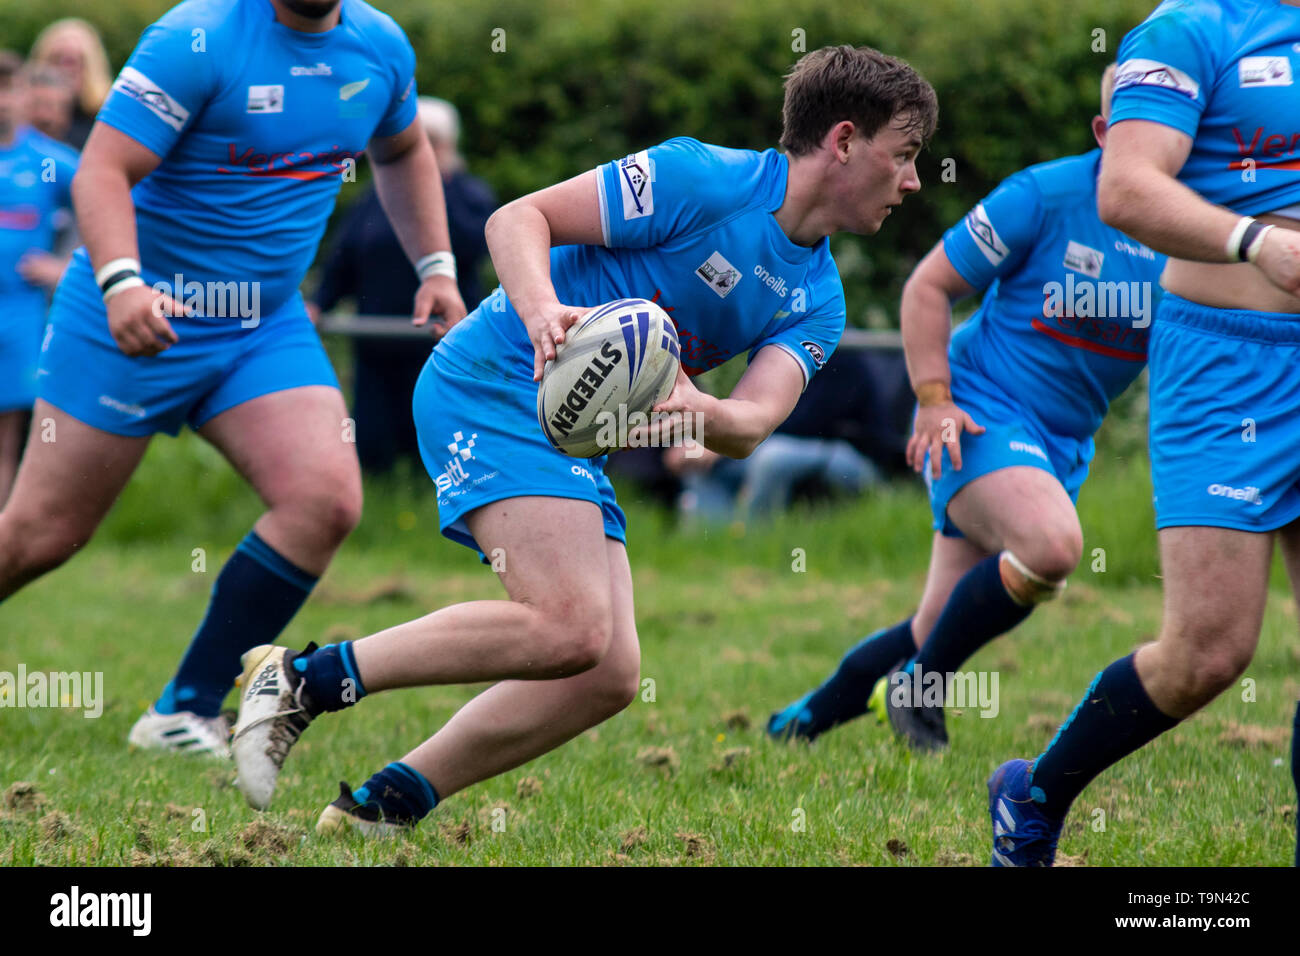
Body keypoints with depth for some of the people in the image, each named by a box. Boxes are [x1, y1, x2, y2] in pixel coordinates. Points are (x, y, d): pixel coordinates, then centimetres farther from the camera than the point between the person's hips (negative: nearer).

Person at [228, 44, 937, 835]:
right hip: (494, 385, -9)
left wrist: (695, 411, -30)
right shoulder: (704, 179, -12)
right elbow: (518, 218, -13)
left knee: (609, 676, -2)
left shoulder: (818, 304, 10)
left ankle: (379, 808, 5)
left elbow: (753, 424, -7)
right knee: (570, 627, -24)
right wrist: (543, 312, -32)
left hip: (575, 443, 9)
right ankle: (303, 679, -16)